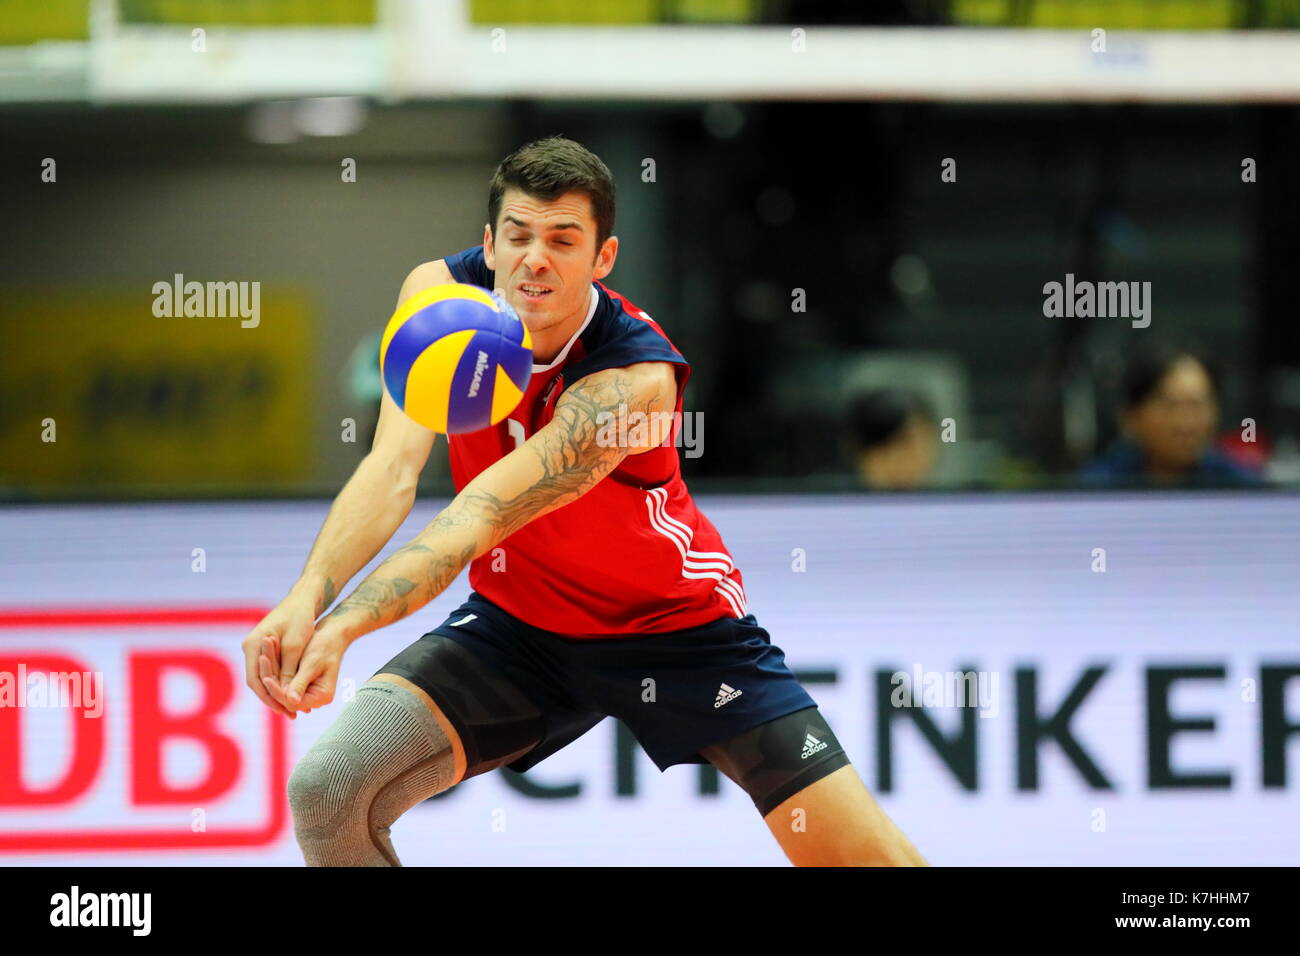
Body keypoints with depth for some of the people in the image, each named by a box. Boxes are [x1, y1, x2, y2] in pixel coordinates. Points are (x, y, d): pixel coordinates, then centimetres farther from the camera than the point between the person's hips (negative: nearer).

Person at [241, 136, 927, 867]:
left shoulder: (636, 378, -30)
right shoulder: (440, 295, -15)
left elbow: (482, 516, -39)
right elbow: (394, 470, -27)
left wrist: (345, 625, -52)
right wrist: (309, 597, -46)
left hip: (679, 625, -3)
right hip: (516, 624, 3)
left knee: (880, 859, -15)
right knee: (328, 790, -20)